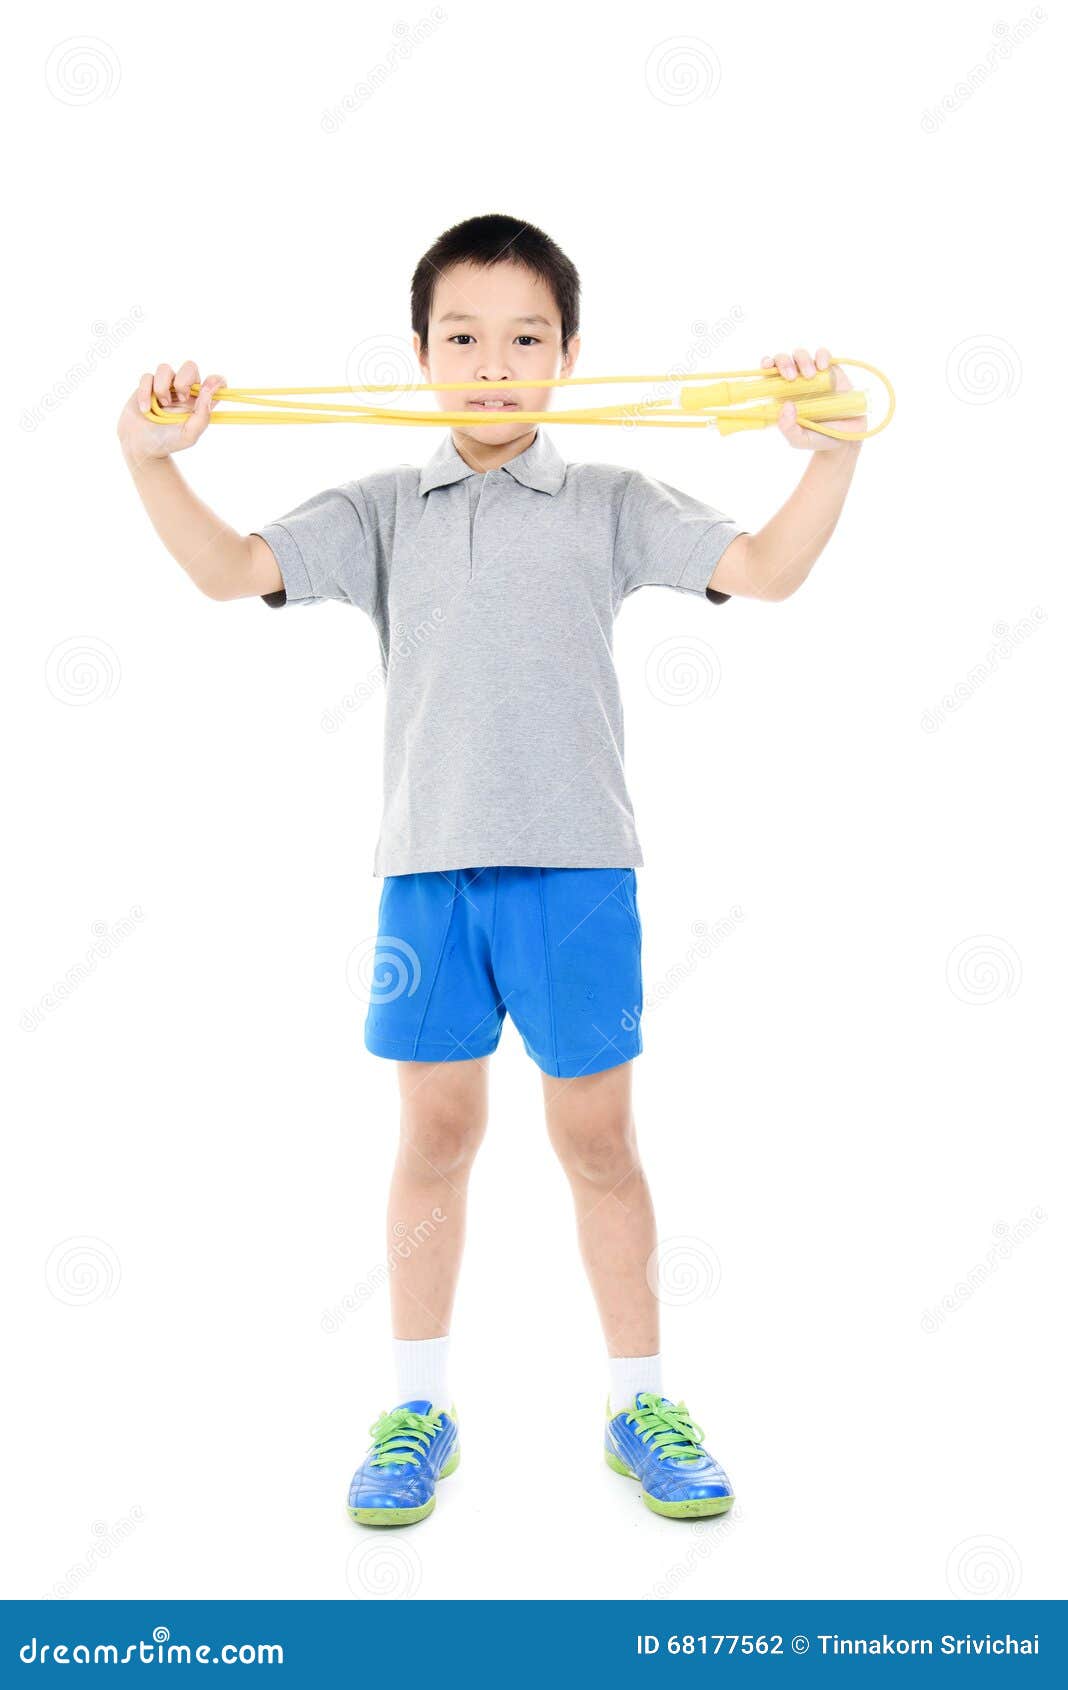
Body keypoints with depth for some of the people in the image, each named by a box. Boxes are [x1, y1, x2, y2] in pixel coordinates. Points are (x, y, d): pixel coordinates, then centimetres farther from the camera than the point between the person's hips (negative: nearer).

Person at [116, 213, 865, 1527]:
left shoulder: (608, 505, 6)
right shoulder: (383, 511, 9)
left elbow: (764, 571, -2)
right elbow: (230, 569, 2)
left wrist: (832, 450, -14)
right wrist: (154, 462, -11)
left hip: (576, 866, -1)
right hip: (428, 864, 1)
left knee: (596, 1136, 6)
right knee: (436, 1131, 9)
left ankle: (640, 1403, 23)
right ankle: (418, 1409, 24)